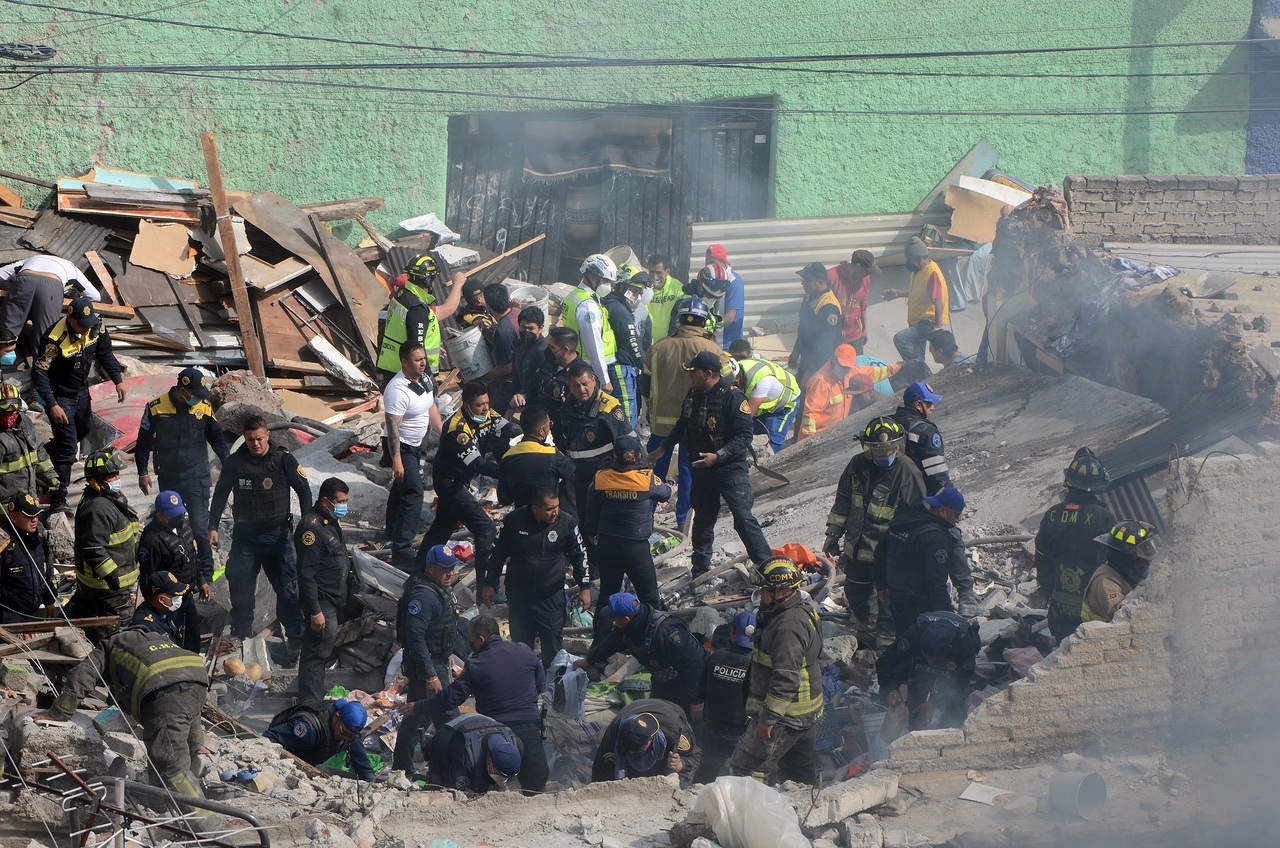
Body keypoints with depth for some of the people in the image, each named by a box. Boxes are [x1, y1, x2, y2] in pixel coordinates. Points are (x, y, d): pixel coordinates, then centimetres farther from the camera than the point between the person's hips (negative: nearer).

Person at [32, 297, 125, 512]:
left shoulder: (96, 327, -15)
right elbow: (39, 373, -31)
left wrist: (118, 380, -1)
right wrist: (52, 406, -36)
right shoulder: (55, 339, -35)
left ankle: (51, 452, 58)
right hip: (60, 396, -7)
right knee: (68, 445, -11)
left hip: (81, 390, 7)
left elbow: (104, 353, 5)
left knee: (84, 428, 30)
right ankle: (58, 497, -2)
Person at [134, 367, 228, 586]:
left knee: (199, 524, -10)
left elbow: (217, 439, 11)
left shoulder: (204, 407, -3)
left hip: (197, 476, -1)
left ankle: (206, 570, -3)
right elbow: (143, 442, 5)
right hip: (168, 477, 1)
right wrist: (142, 472, 6)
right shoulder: (156, 408, -6)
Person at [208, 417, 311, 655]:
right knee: (240, 585, 5)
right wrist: (213, 527, 6)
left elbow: (303, 490, 0)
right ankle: (241, 634, 19)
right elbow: (220, 494, 9)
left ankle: (296, 638, -3)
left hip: (278, 534, -2)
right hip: (245, 534, 2)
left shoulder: (283, 459, -7)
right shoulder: (235, 462, -2)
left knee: (287, 586, -6)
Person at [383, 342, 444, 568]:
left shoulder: (425, 379, 0)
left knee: (400, 489, 26)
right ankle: (402, 552, -18)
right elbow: (393, 427, -29)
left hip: (416, 445, 9)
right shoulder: (398, 390, -29)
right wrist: (396, 460, -30)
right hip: (402, 447, -9)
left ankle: (393, 531, 45)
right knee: (413, 494, -15)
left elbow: (431, 408, 15)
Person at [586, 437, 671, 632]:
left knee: (607, 594, 17)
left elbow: (591, 512, 5)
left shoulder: (600, 478, -7)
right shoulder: (647, 479, -16)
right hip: (637, 548, -3)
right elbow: (666, 494, 5)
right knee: (649, 597, 12)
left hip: (607, 545, 3)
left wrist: (592, 533, 25)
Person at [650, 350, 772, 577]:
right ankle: (701, 569, 27)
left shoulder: (732, 396, -17)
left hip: (729, 467, -7)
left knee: (743, 518, -13)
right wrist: (662, 449, 23)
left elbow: (744, 437, -19)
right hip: (700, 467, 7)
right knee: (703, 518, 15)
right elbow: (682, 427, 24)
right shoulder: (693, 394, 7)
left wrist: (718, 456, -25)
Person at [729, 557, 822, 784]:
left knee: (745, 766, -5)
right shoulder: (803, 610, 8)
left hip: (785, 714, -11)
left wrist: (768, 718, -24)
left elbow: (786, 679, -29)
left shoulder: (789, 626, -26)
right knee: (799, 769, 19)